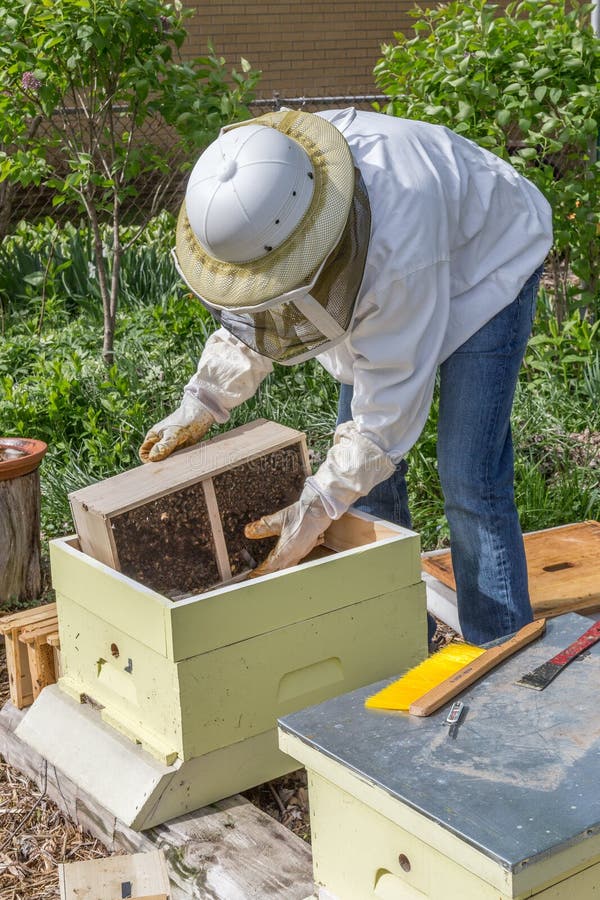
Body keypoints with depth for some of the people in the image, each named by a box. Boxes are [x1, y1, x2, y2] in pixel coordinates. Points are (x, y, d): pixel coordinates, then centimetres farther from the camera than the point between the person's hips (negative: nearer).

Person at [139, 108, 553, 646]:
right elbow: (246, 323, -5)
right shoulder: (257, 204, -24)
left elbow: (393, 390, -35)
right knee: (368, 473, 3)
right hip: (379, 276, 7)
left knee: (470, 484, -15)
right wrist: (201, 406, -18)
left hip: (482, 269, -6)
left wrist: (317, 508, -32)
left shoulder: (398, 234, -45)